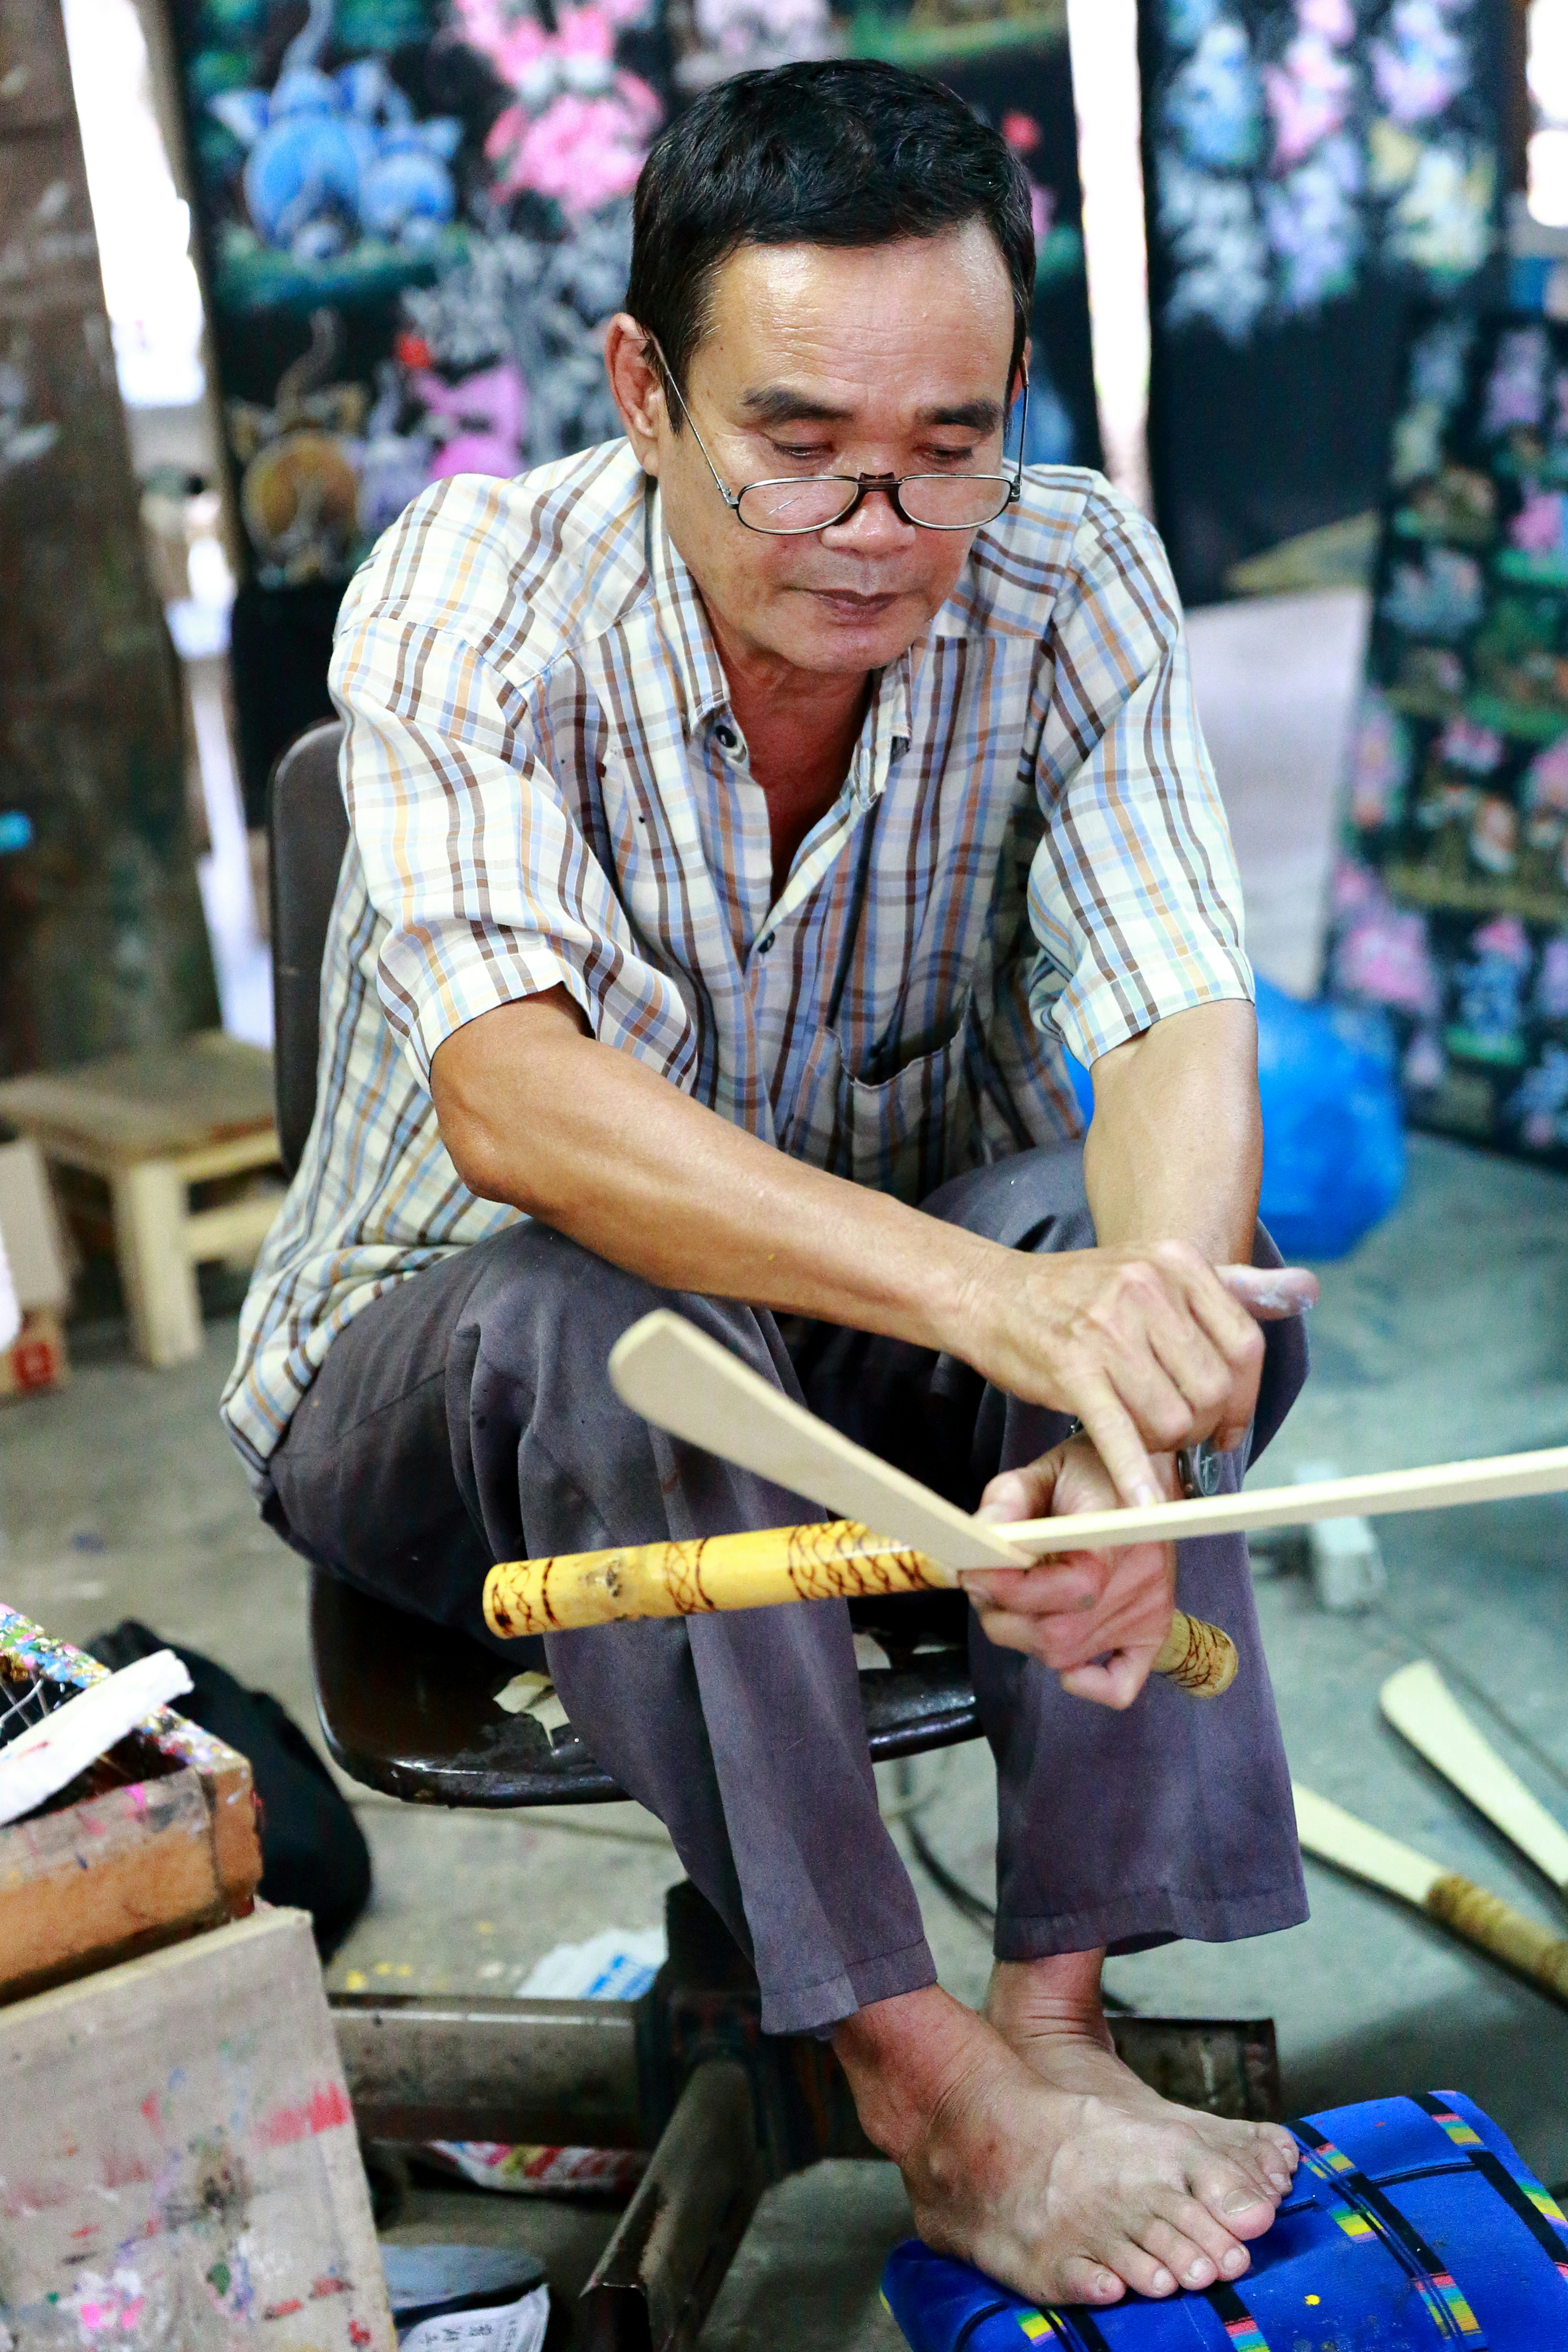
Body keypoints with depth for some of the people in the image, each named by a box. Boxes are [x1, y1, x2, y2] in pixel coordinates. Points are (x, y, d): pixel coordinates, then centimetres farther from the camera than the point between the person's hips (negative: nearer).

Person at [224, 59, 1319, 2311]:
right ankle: (934, 2093, -27)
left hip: (868, 1348, 3)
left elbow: (1187, 1038, -23)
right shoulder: (471, 591, -23)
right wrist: (997, 1300, -52)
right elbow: (508, 1102, -37)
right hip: (443, 1369, -2)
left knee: (1156, 1227, -27)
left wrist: (1126, 1429, -44)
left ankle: (1061, 2011, -22)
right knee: (597, 1314, -37)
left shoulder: (1070, 580, -14)